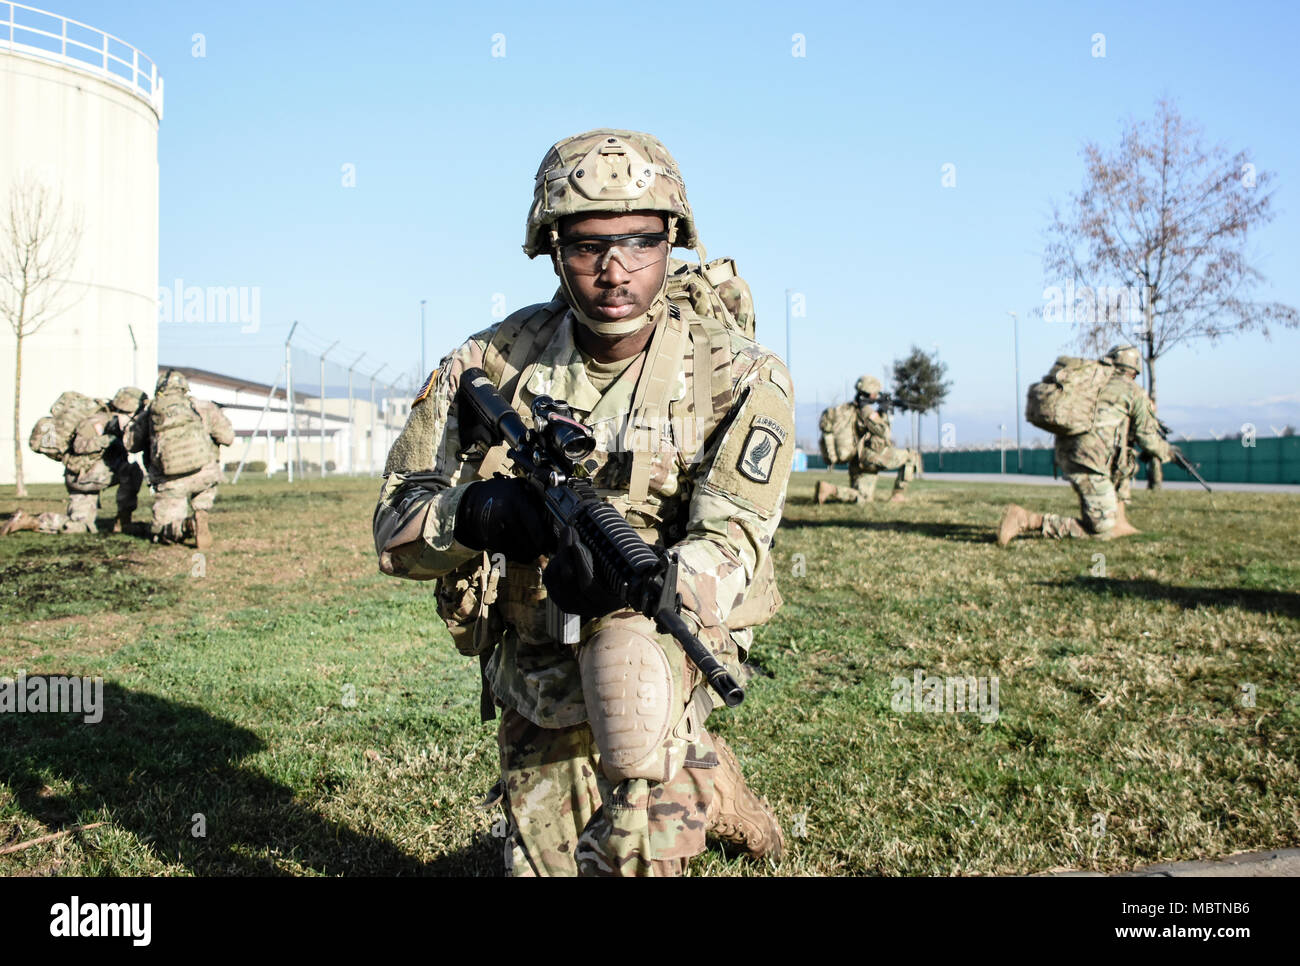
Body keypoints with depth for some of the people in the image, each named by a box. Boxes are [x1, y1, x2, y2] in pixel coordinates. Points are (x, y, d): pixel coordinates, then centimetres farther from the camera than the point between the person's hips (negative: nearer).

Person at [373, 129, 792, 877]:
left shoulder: (740, 378, -14)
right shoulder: (492, 363, -10)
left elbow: (731, 550, -23)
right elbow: (396, 530, -9)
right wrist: (475, 513, -32)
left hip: (666, 633, -3)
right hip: (533, 670, 3)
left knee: (625, 648, -36)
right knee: (545, 862, 11)